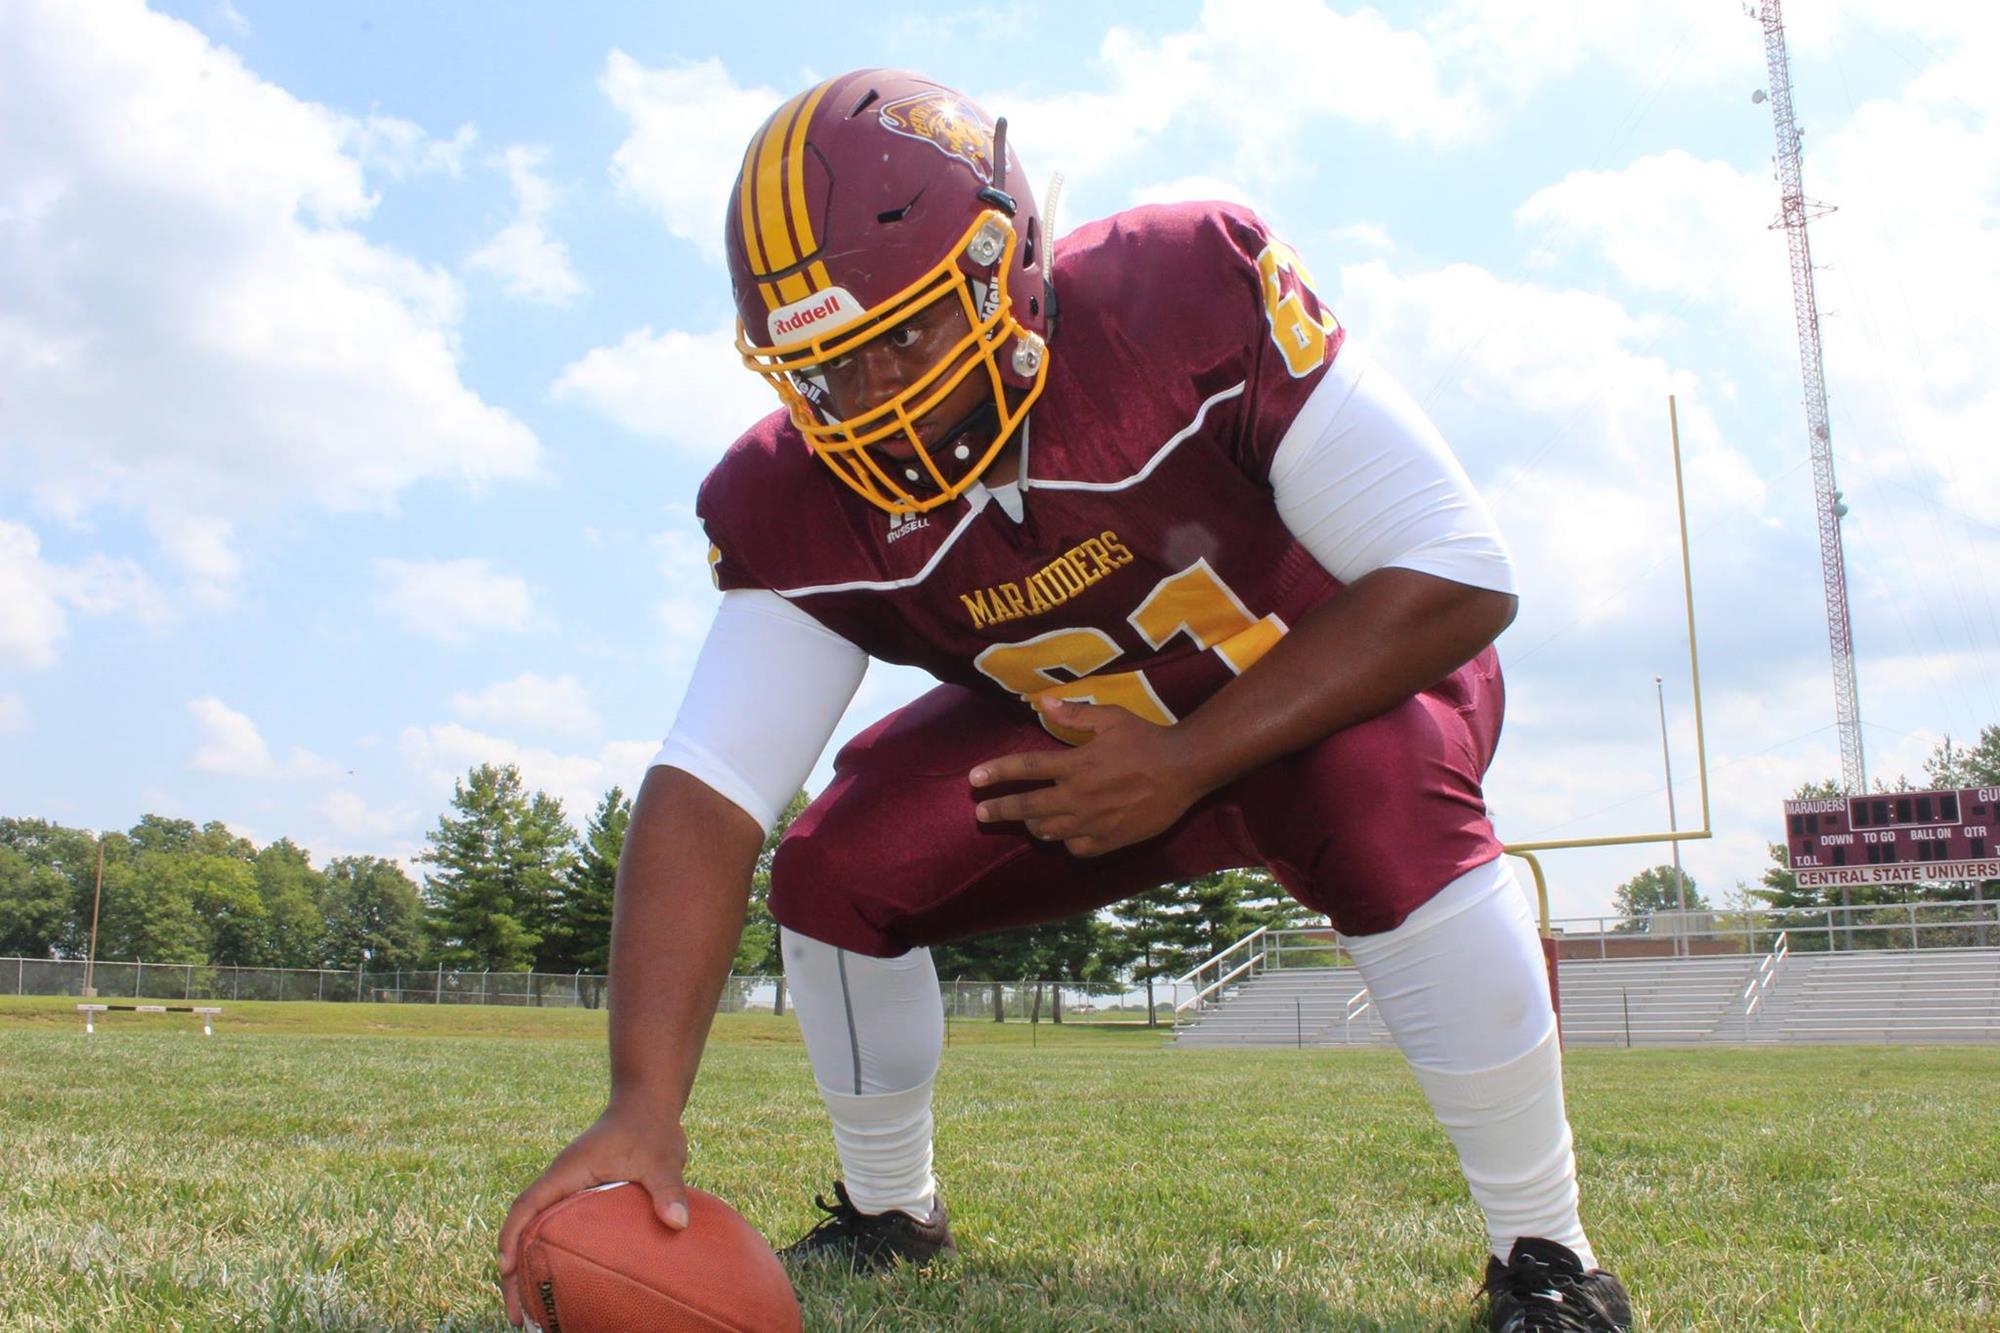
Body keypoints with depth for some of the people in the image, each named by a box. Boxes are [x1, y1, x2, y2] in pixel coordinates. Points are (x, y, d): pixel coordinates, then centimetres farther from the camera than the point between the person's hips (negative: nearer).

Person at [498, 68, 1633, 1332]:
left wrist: (1187, 763, -32)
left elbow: (1460, 580, -30)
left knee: (1382, 803, -37)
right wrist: (644, 1105, -37)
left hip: (1336, 692, -3)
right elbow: (703, 798, -26)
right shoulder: (798, 510, -21)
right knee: (837, 869, -13)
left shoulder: (1190, 297, -33)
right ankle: (890, 1215, 14)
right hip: (1092, 736, 4)